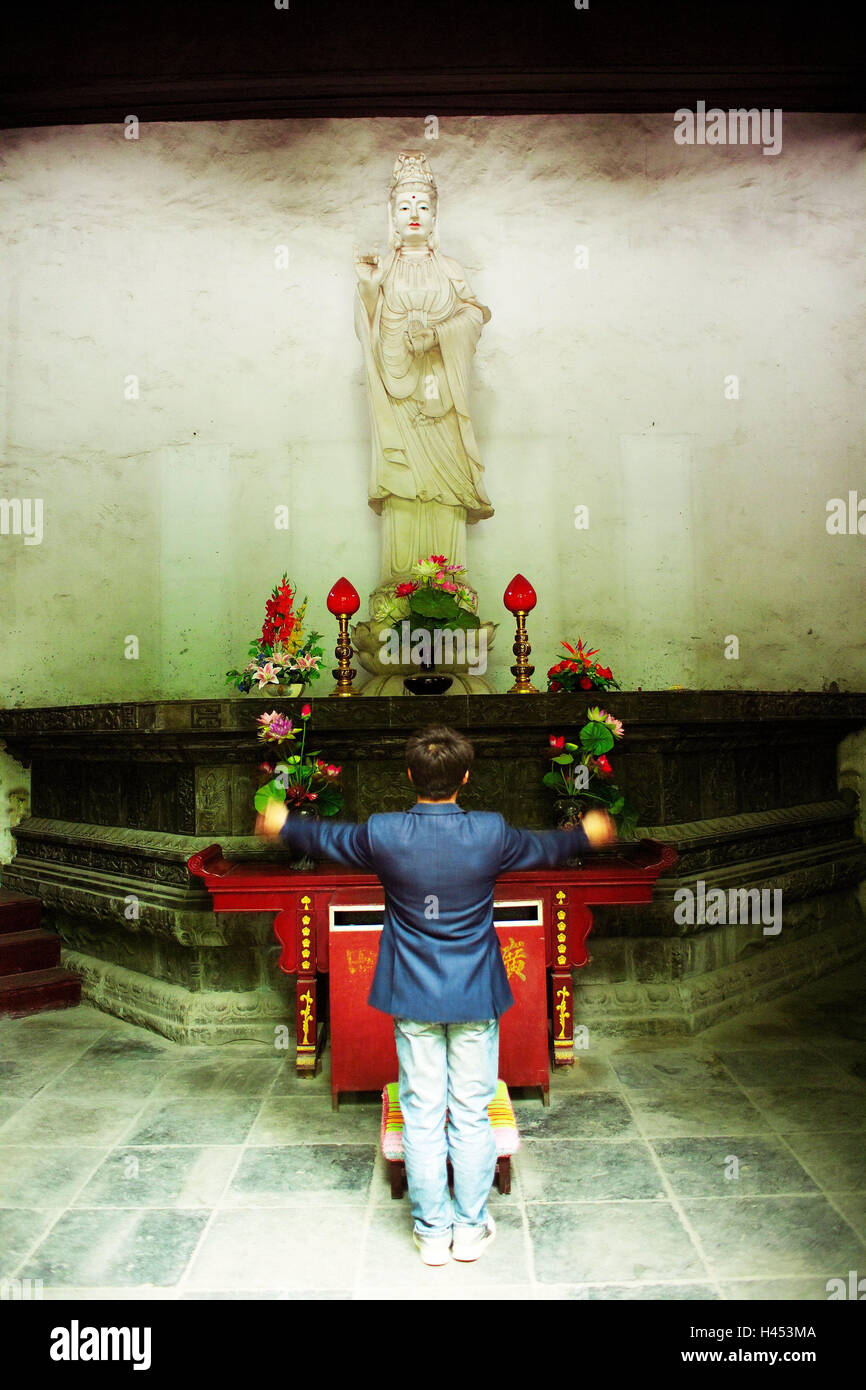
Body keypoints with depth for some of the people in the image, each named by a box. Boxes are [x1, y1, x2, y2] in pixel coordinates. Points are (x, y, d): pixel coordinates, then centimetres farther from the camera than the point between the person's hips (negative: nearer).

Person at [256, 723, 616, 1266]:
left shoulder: (383, 834, -13)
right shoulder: (491, 833, -13)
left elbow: (328, 838, 7)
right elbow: (544, 849, 8)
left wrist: (283, 825, 29)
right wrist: (587, 835, 30)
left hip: (412, 998, 0)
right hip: (476, 997, 0)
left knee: (422, 1115, 11)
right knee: (472, 1114, 11)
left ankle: (433, 1231, 23)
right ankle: (472, 1228, 24)